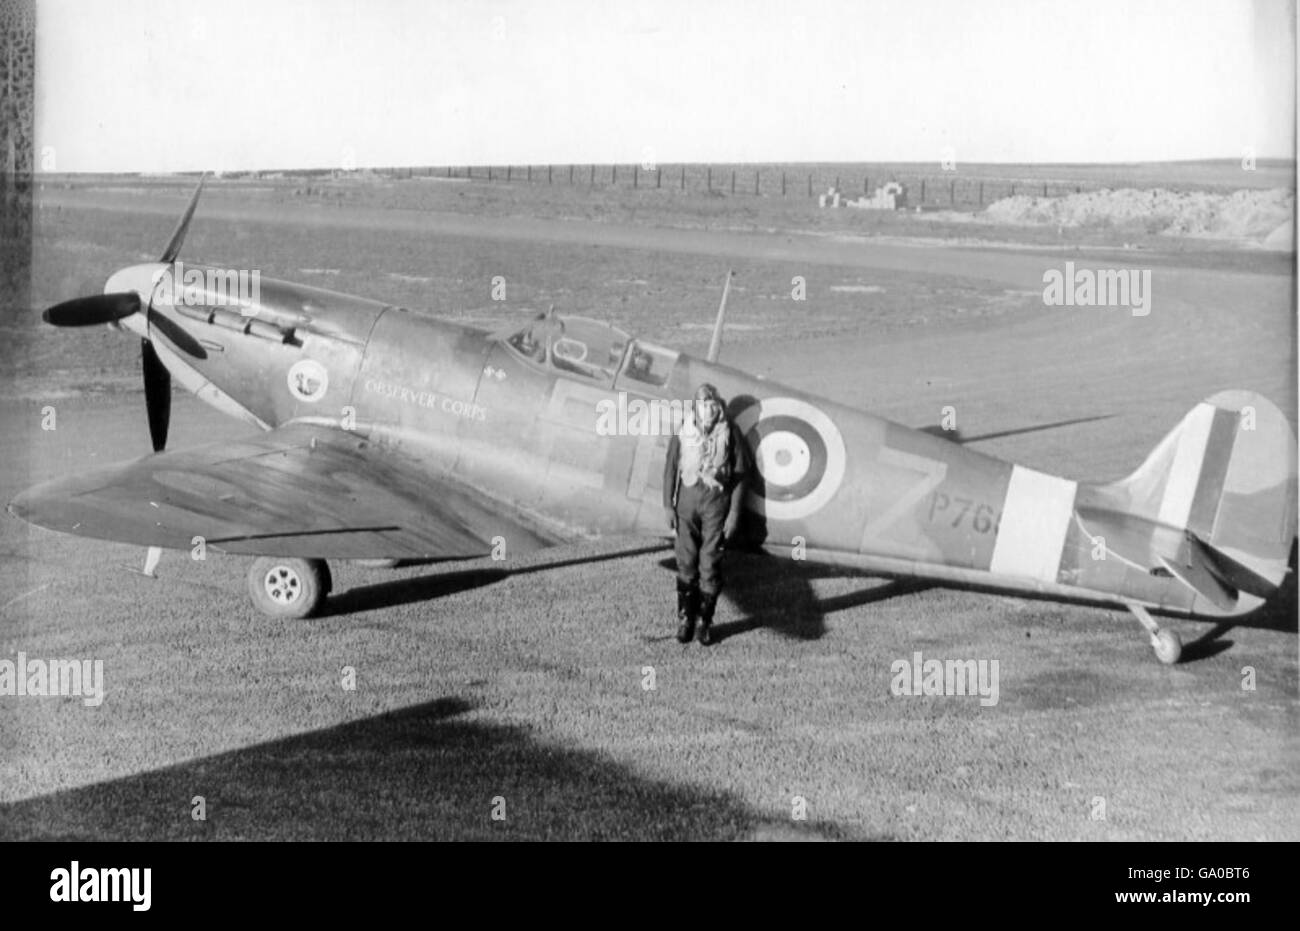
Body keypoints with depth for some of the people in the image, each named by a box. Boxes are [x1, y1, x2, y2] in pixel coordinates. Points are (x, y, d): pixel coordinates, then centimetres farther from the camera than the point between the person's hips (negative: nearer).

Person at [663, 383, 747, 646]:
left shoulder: (730, 434, -3)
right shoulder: (682, 432, 1)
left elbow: (739, 475, 0)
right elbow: (670, 469, 6)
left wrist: (734, 513, -4)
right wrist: (668, 505, 1)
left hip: (716, 503, -1)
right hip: (687, 501, 1)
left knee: (710, 565, 0)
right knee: (686, 563, 2)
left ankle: (706, 622, 11)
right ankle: (685, 619, 12)